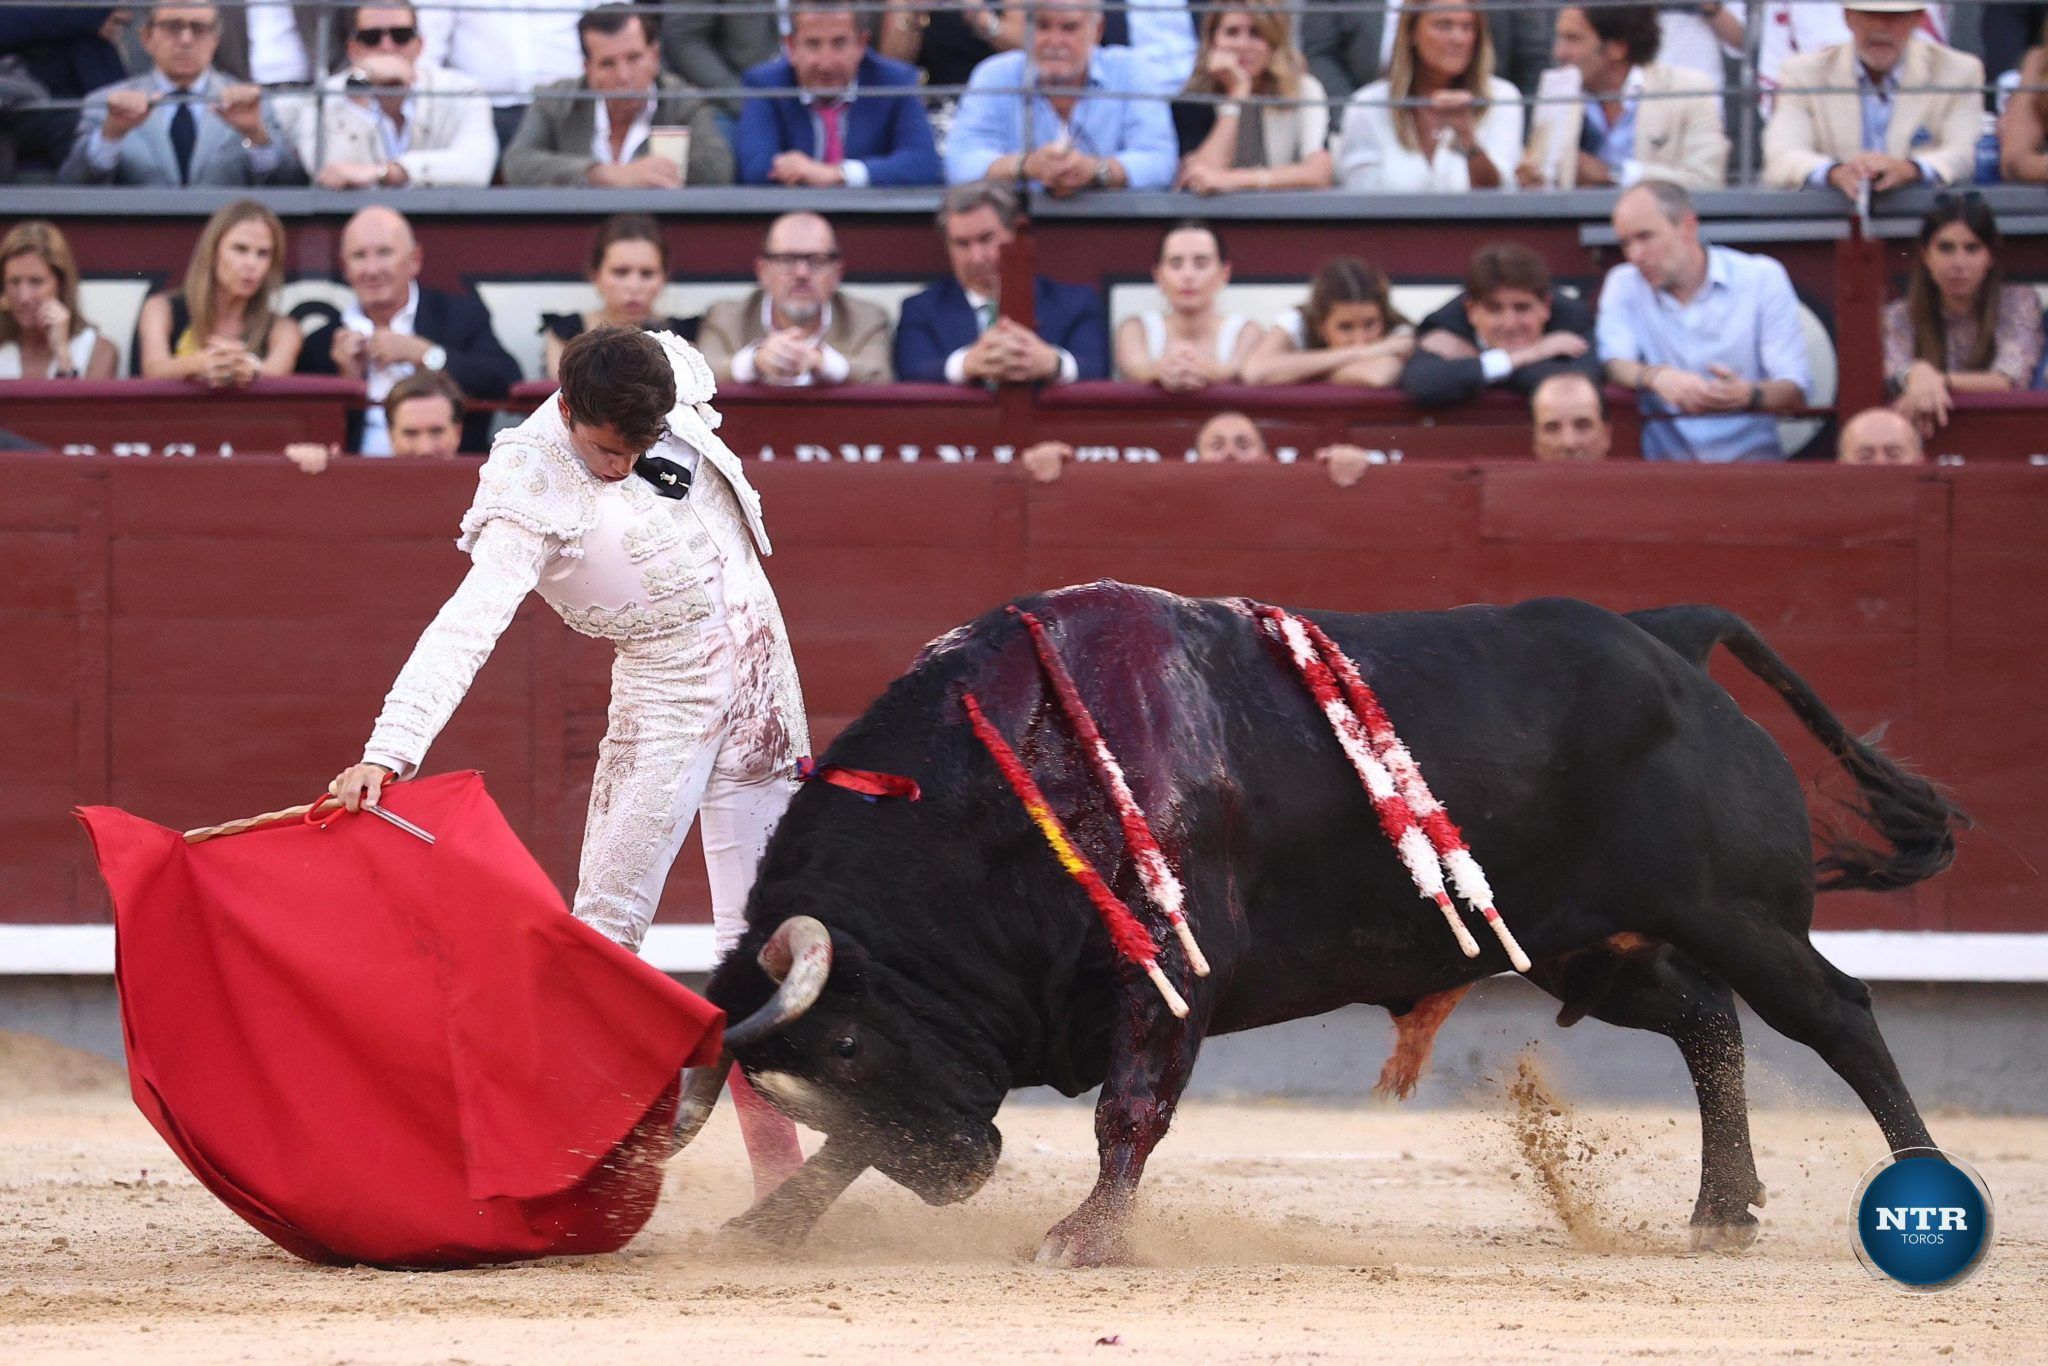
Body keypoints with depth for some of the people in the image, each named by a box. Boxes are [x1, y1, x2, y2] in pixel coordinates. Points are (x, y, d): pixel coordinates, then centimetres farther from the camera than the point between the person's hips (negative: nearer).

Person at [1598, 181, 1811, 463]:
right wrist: (1655, 377, -29)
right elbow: (1613, 364, -6)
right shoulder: (1623, 285, 9)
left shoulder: (1763, 278, 2)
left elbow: (1795, 388, -5)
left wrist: (1748, 395, -28)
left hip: (1749, 452, -1)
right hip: (1665, 457, 1)